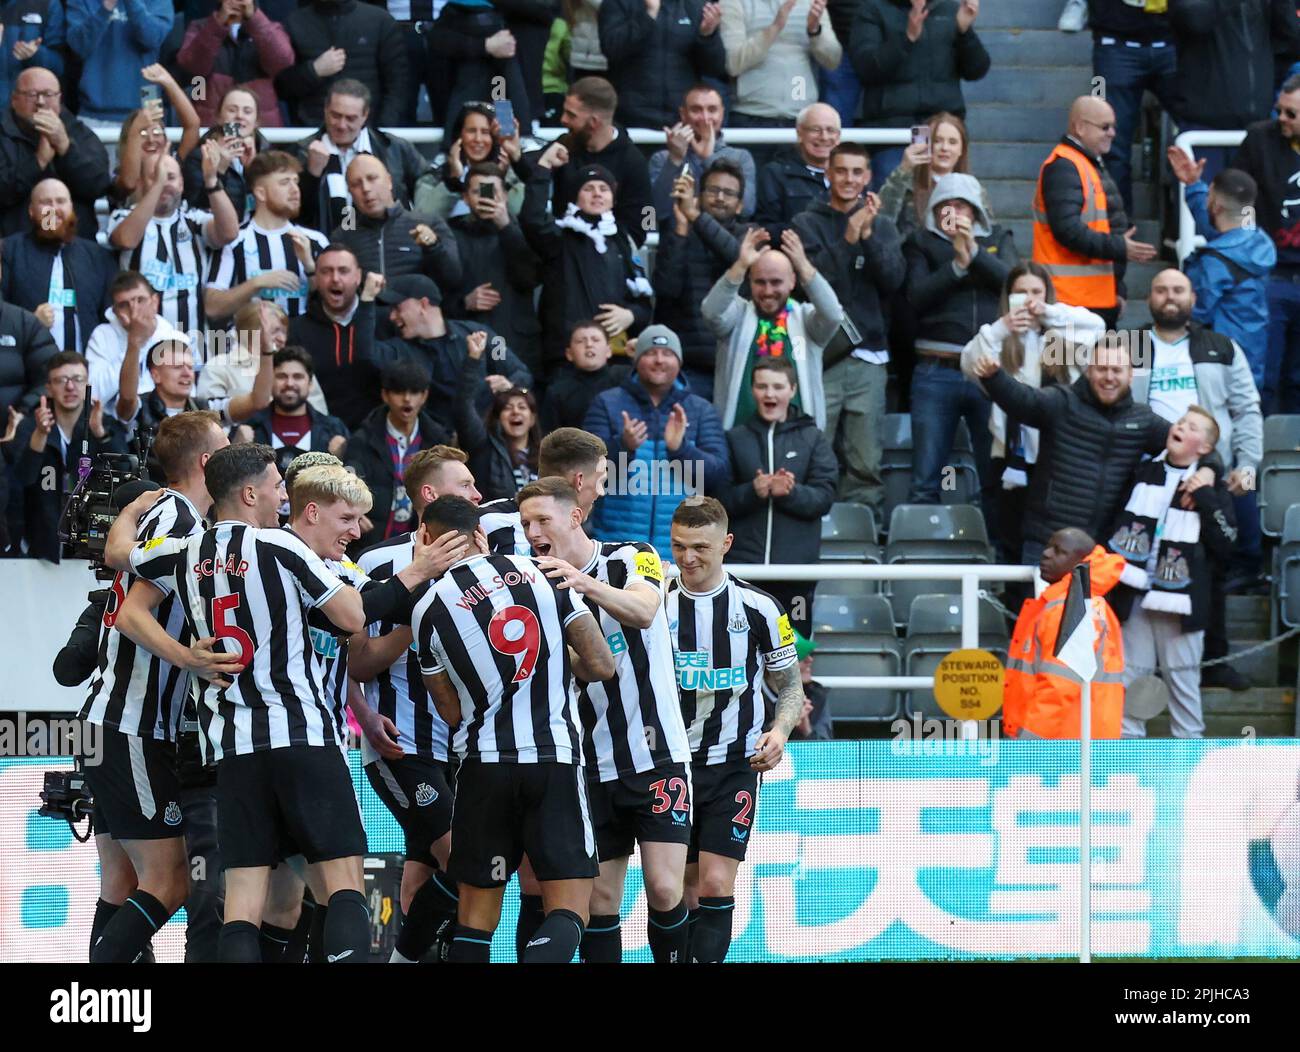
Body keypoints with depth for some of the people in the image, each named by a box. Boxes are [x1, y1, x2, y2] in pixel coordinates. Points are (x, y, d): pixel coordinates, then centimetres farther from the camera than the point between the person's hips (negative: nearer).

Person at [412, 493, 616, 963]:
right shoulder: (544, 573, 2)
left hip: (484, 763, 0)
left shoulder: (428, 610, 0)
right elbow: (601, 666, 3)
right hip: (556, 756, 0)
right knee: (568, 909, -1)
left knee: (476, 912, 11)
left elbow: (452, 712, 8)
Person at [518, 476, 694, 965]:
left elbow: (643, 611, -27)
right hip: (594, 767, 4)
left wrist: (587, 584, -45)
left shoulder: (633, 558, -5)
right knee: (600, 897, 1)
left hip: (657, 755, -4)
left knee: (663, 890, -11)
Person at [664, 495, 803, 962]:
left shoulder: (758, 608, -2)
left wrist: (779, 732, -12)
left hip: (734, 768, -2)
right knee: (683, 892, 3)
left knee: (715, 884, -13)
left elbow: (790, 686, 5)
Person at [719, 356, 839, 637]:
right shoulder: (735, 438, 8)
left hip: (797, 563, 0)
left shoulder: (813, 440, 7)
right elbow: (719, 498, 1)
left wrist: (789, 493, -19)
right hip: (742, 562, 0)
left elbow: (824, 497, -2)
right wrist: (752, 492, -17)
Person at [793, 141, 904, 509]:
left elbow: (894, 280, 0)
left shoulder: (882, 226, 13)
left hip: (867, 357, 2)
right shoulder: (807, 224, 6)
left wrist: (868, 234, -12)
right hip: (819, 356, -2)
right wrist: (848, 239, -17)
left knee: (867, 465, 0)